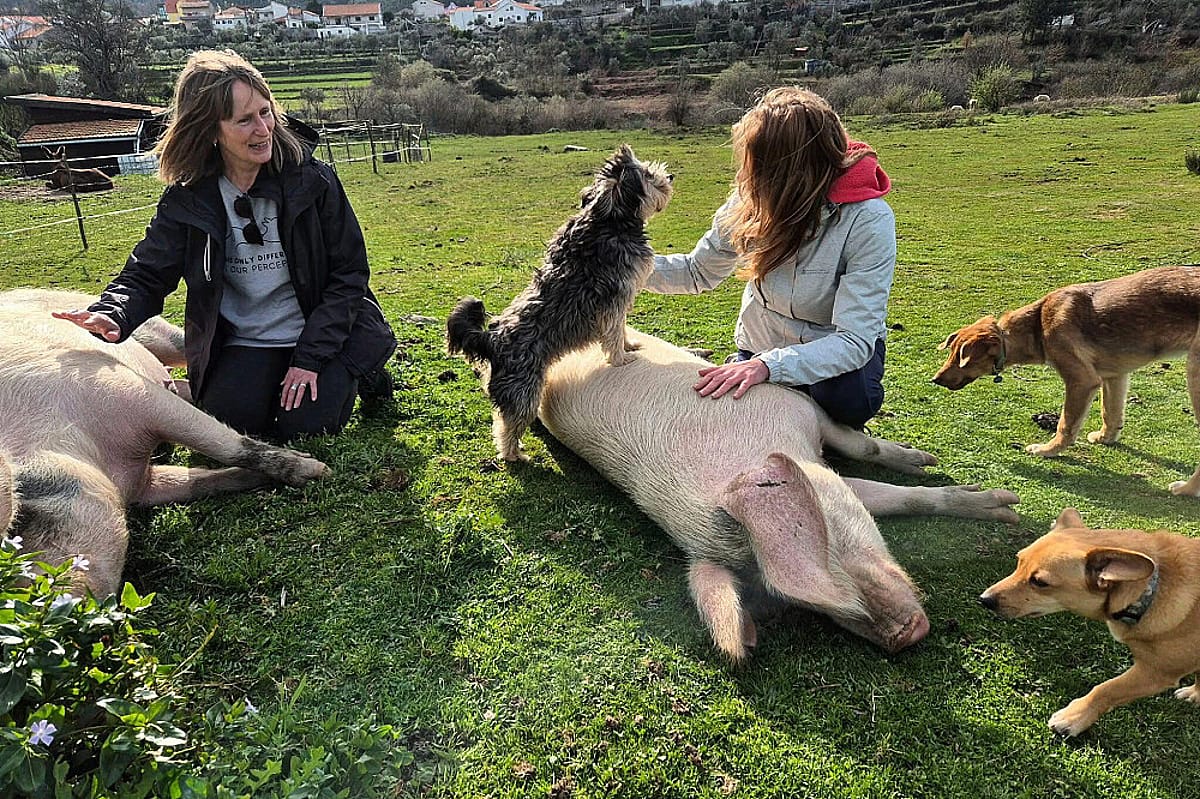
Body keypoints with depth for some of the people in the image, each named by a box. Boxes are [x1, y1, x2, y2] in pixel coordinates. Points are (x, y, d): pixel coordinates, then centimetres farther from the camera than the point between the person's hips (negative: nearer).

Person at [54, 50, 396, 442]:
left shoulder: (313, 181, -11)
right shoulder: (188, 200, -4)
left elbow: (348, 274, -9)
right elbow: (146, 274, -2)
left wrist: (311, 356, -15)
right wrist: (113, 315, -28)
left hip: (320, 333, -2)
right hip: (243, 342, 2)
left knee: (306, 424, -18)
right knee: (228, 423, -18)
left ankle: (357, 373, 13)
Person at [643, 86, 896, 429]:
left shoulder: (868, 221, -28)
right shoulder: (752, 200, -14)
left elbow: (855, 339, -31)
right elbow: (697, 271, -1)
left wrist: (768, 365, -46)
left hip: (836, 350, -3)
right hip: (758, 345, 3)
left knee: (843, 400, -35)